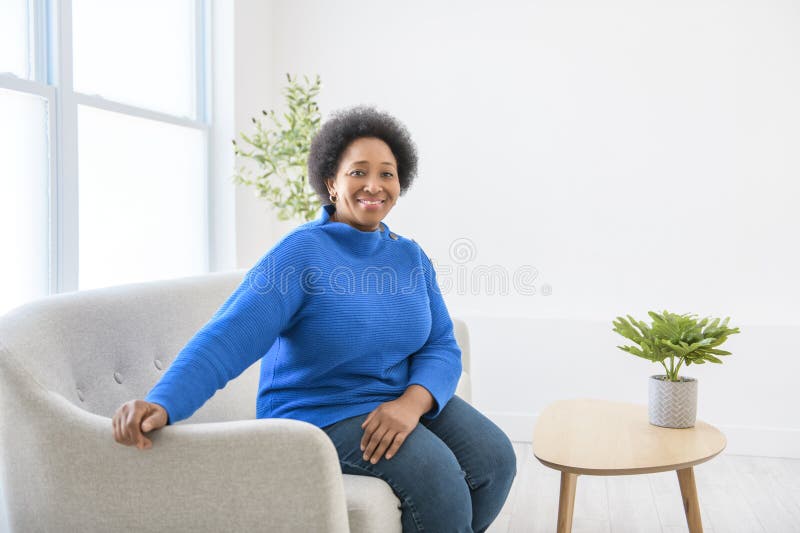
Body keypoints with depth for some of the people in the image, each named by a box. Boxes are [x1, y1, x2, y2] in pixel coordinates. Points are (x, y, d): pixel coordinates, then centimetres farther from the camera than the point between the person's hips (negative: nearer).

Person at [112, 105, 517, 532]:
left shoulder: (412, 257, 4)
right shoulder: (300, 253, -16)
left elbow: (442, 347, -1)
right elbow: (226, 338, -26)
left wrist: (412, 402, -22)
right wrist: (161, 404, -43)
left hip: (405, 399, 6)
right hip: (320, 413, -6)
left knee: (495, 457, -12)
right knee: (436, 474, -25)